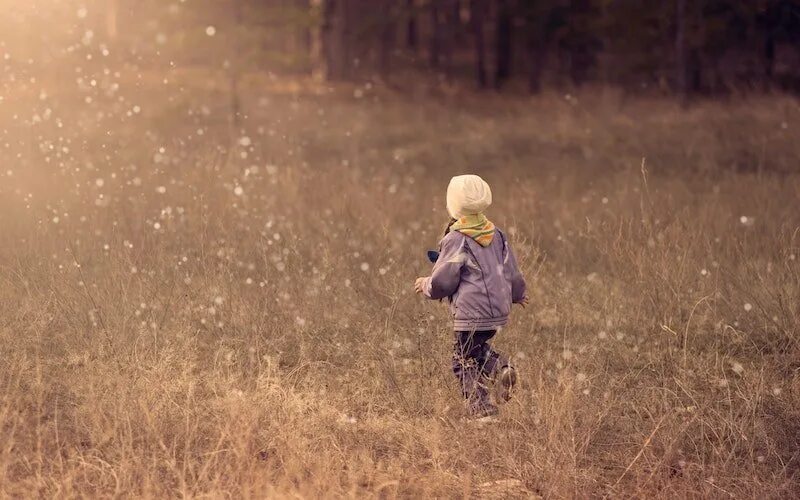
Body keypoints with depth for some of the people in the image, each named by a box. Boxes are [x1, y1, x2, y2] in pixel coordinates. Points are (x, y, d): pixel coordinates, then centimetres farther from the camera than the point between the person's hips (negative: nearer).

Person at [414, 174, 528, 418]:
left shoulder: (456, 239, -12)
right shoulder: (496, 234, 8)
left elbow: (443, 281, -12)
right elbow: (512, 273, 15)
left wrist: (426, 285, 10)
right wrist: (518, 295, 34)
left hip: (471, 313, -7)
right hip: (499, 311, 7)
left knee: (465, 361, 5)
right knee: (477, 348, 25)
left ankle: (481, 405, 0)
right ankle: (501, 367, -1)